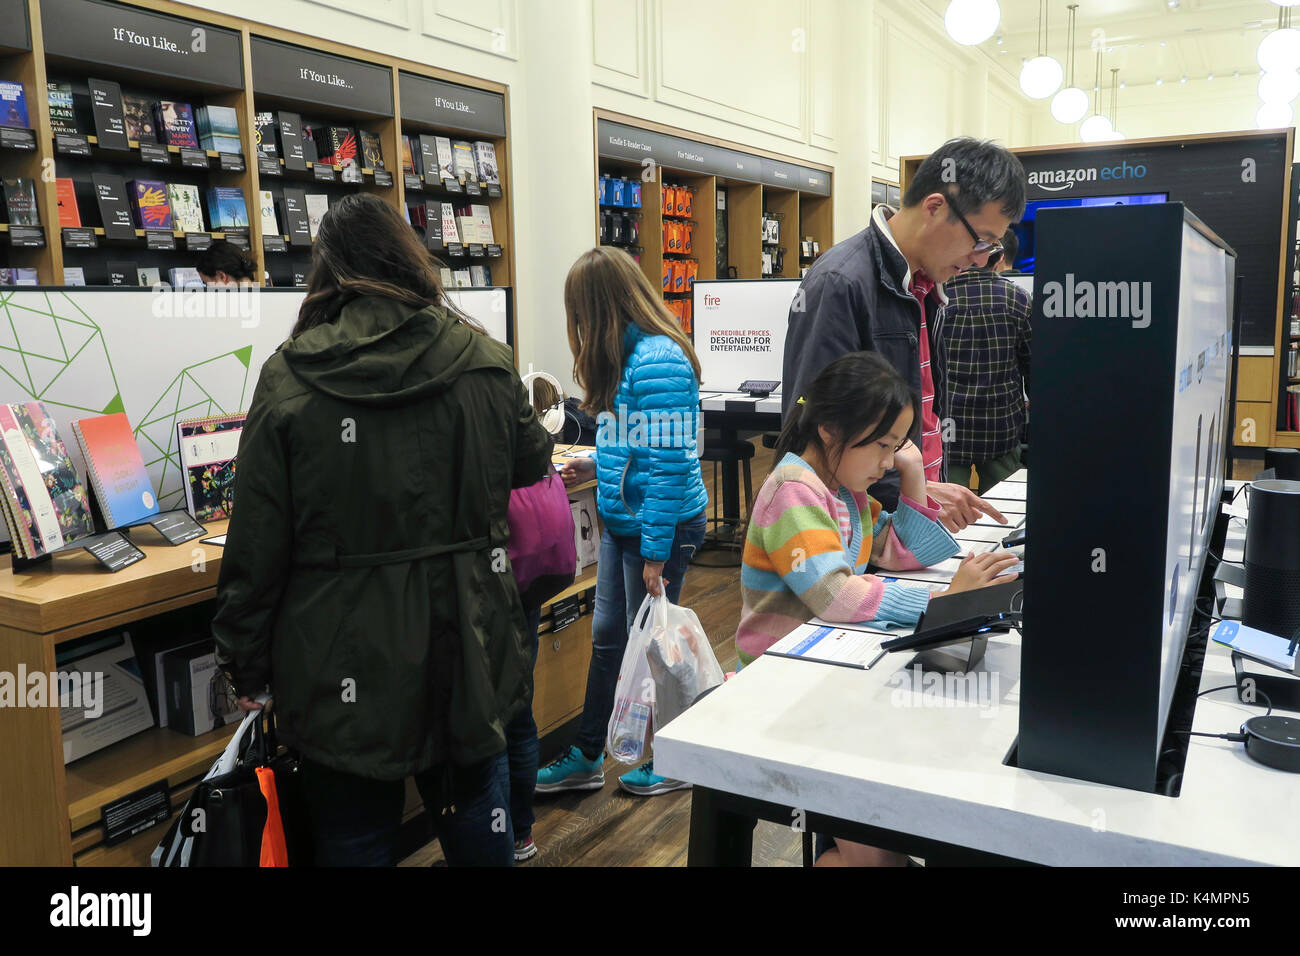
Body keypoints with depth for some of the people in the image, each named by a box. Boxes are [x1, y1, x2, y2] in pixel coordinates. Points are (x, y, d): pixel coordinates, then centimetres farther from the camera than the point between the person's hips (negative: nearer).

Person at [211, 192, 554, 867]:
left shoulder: (289, 381, -12)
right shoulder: (486, 364, -4)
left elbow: (257, 544, -9)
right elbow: (531, 465, 14)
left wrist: (244, 666, 2)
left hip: (346, 661, -2)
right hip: (465, 642, 3)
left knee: (355, 834, 15)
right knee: (475, 806, 21)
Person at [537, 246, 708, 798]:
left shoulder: (659, 363, -22)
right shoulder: (627, 357, 10)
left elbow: (668, 464, -24)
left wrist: (655, 552, -21)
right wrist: (597, 467, 11)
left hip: (662, 527, -10)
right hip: (621, 521, 10)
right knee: (607, 637, 16)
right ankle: (586, 757, 31)